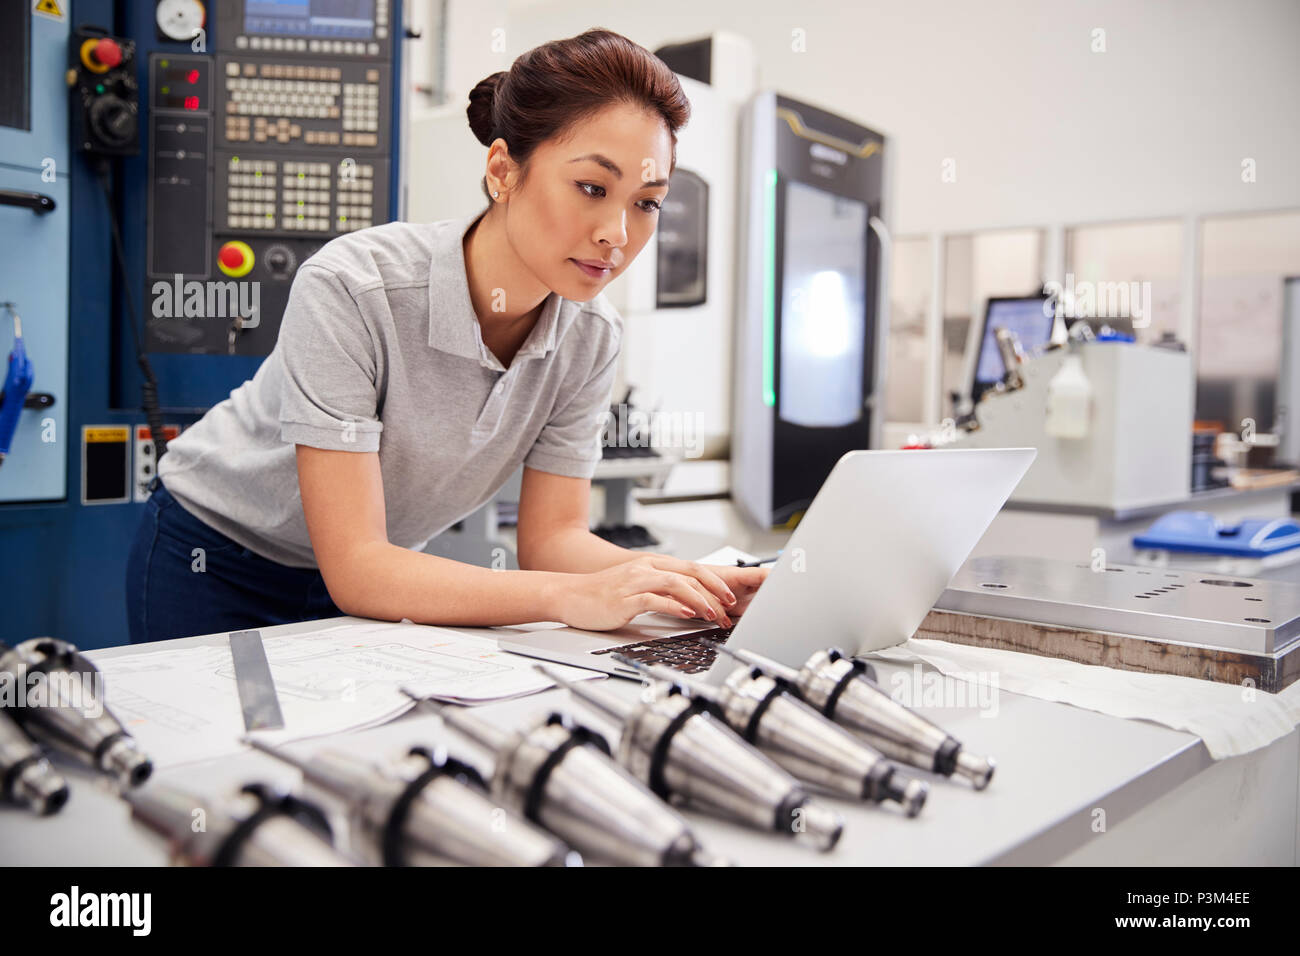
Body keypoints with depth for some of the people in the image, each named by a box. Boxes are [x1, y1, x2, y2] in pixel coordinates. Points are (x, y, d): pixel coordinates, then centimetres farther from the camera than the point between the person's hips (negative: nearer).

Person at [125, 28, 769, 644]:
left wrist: (689, 582, -29)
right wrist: (570, 597, -43)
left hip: (382, 572, 4)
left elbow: (552, 536, -11)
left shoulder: (589, 336, -15)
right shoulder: (349, 290, -32)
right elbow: (354, 568, -33)